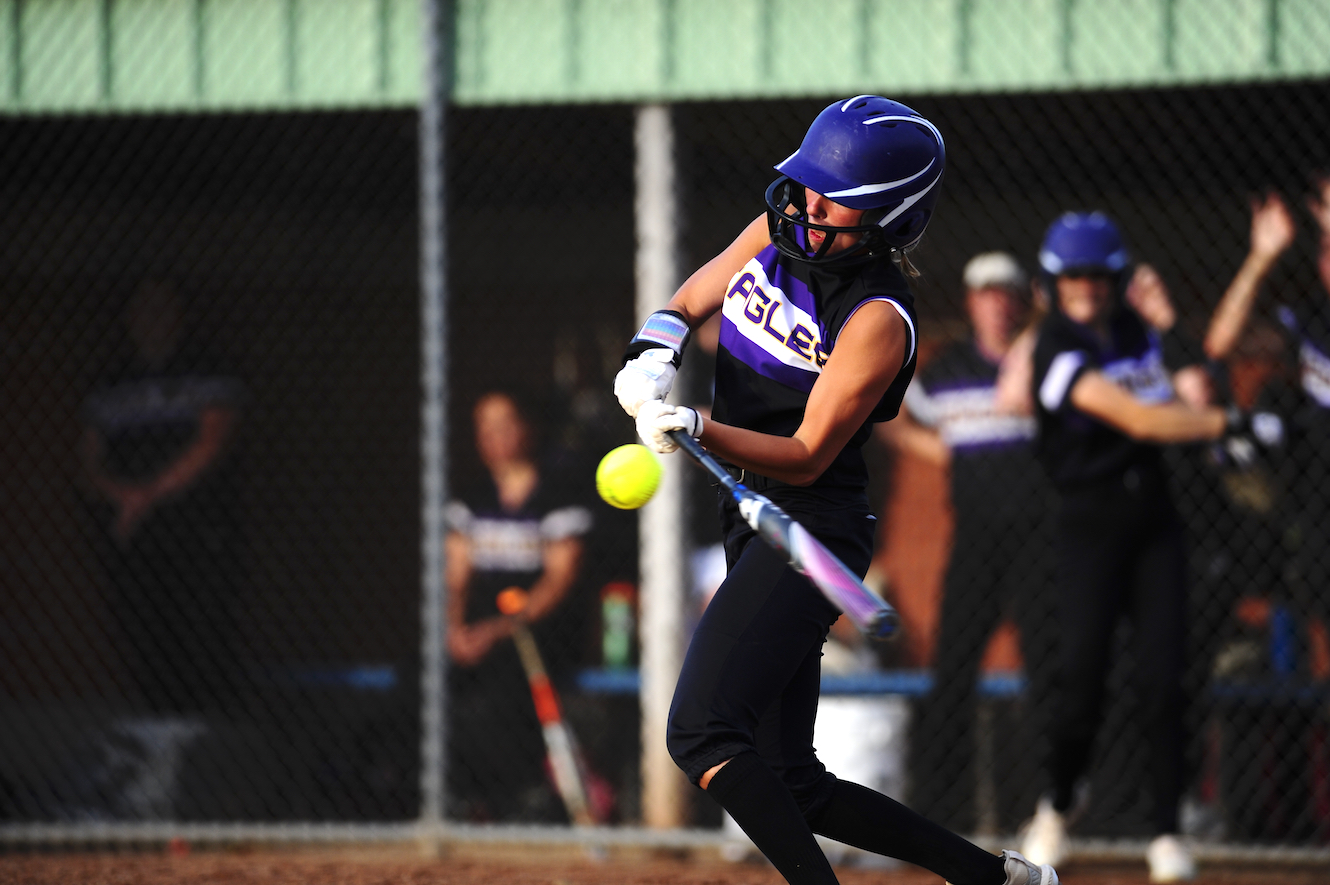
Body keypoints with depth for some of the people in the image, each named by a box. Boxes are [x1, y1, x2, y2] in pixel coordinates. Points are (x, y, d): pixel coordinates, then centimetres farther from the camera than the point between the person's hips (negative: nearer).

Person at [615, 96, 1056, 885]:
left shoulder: (879, 319, -17)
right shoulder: (779, 234, 5)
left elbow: (807, 456, -18)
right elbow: (691, 301, 16)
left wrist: (701, 431, -33)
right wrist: (657, 348, -7)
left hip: (813, 524, -9)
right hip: (755, 522, 9)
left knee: (702, 732, -26)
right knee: (793, 788, 10)